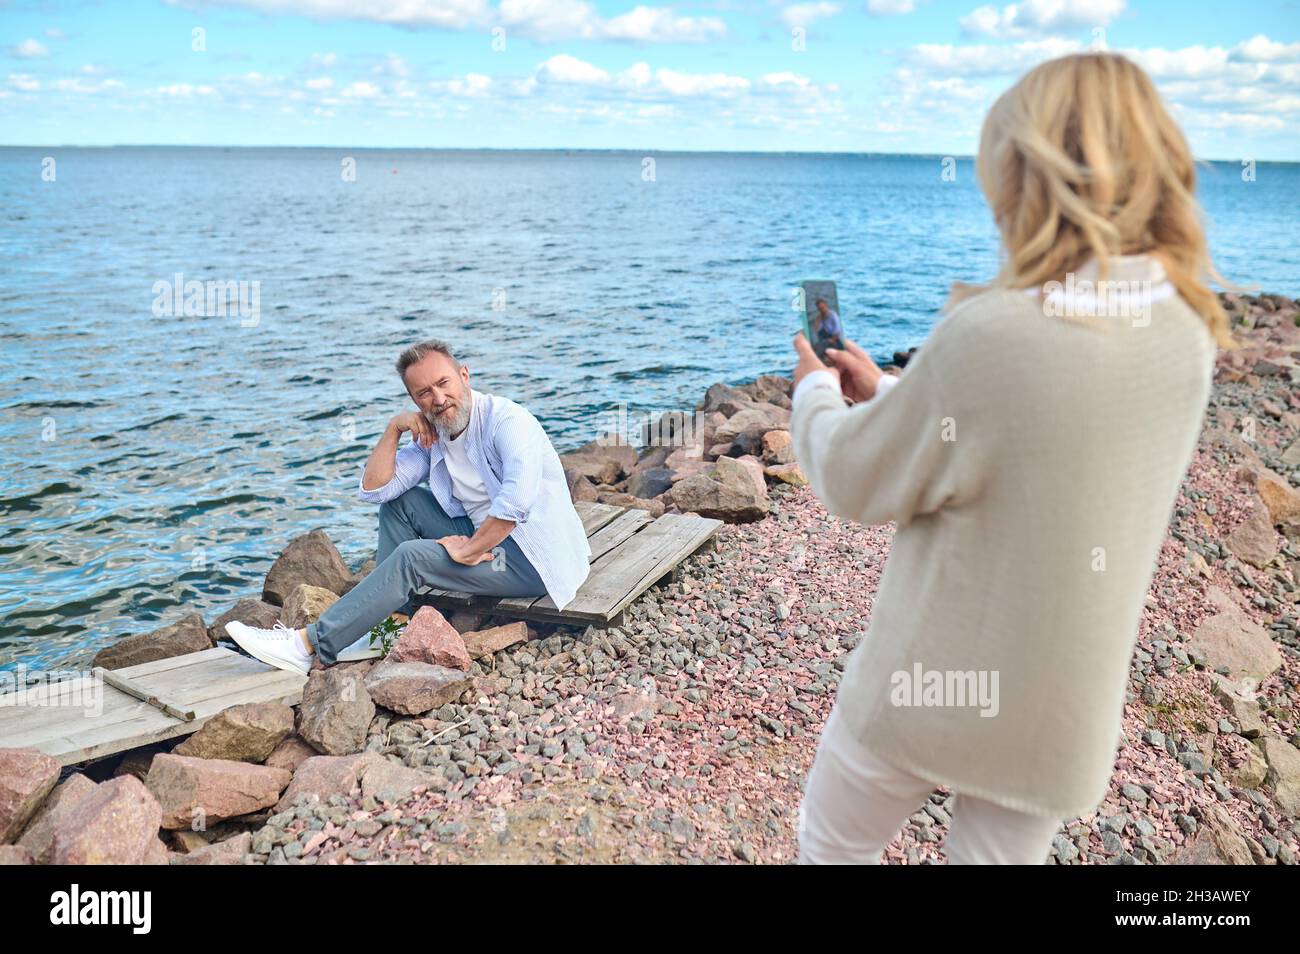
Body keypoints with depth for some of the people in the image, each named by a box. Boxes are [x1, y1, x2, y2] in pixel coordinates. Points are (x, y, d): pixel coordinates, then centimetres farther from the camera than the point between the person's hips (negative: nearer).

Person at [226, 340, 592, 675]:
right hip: (486, 536, 8)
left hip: (535, 557, -8)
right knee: (401, 502, 4)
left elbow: (517, 499, -34)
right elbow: (373, 490, 3)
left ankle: (310, 644, -13)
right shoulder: (432, 437, 8)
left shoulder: (507, 420, -18)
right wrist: (393, 428, -7)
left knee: (413, 556, -21)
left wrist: (468, 550, -25)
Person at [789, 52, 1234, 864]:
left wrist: (817, 393, 6)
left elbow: (855, 483, -14)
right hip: (1064, 713, 6)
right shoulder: (1186, 331, -5)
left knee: (831, 845, 21)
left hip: (931, 689, -5)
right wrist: (888, 396, 12)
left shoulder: (991, 332, -27)